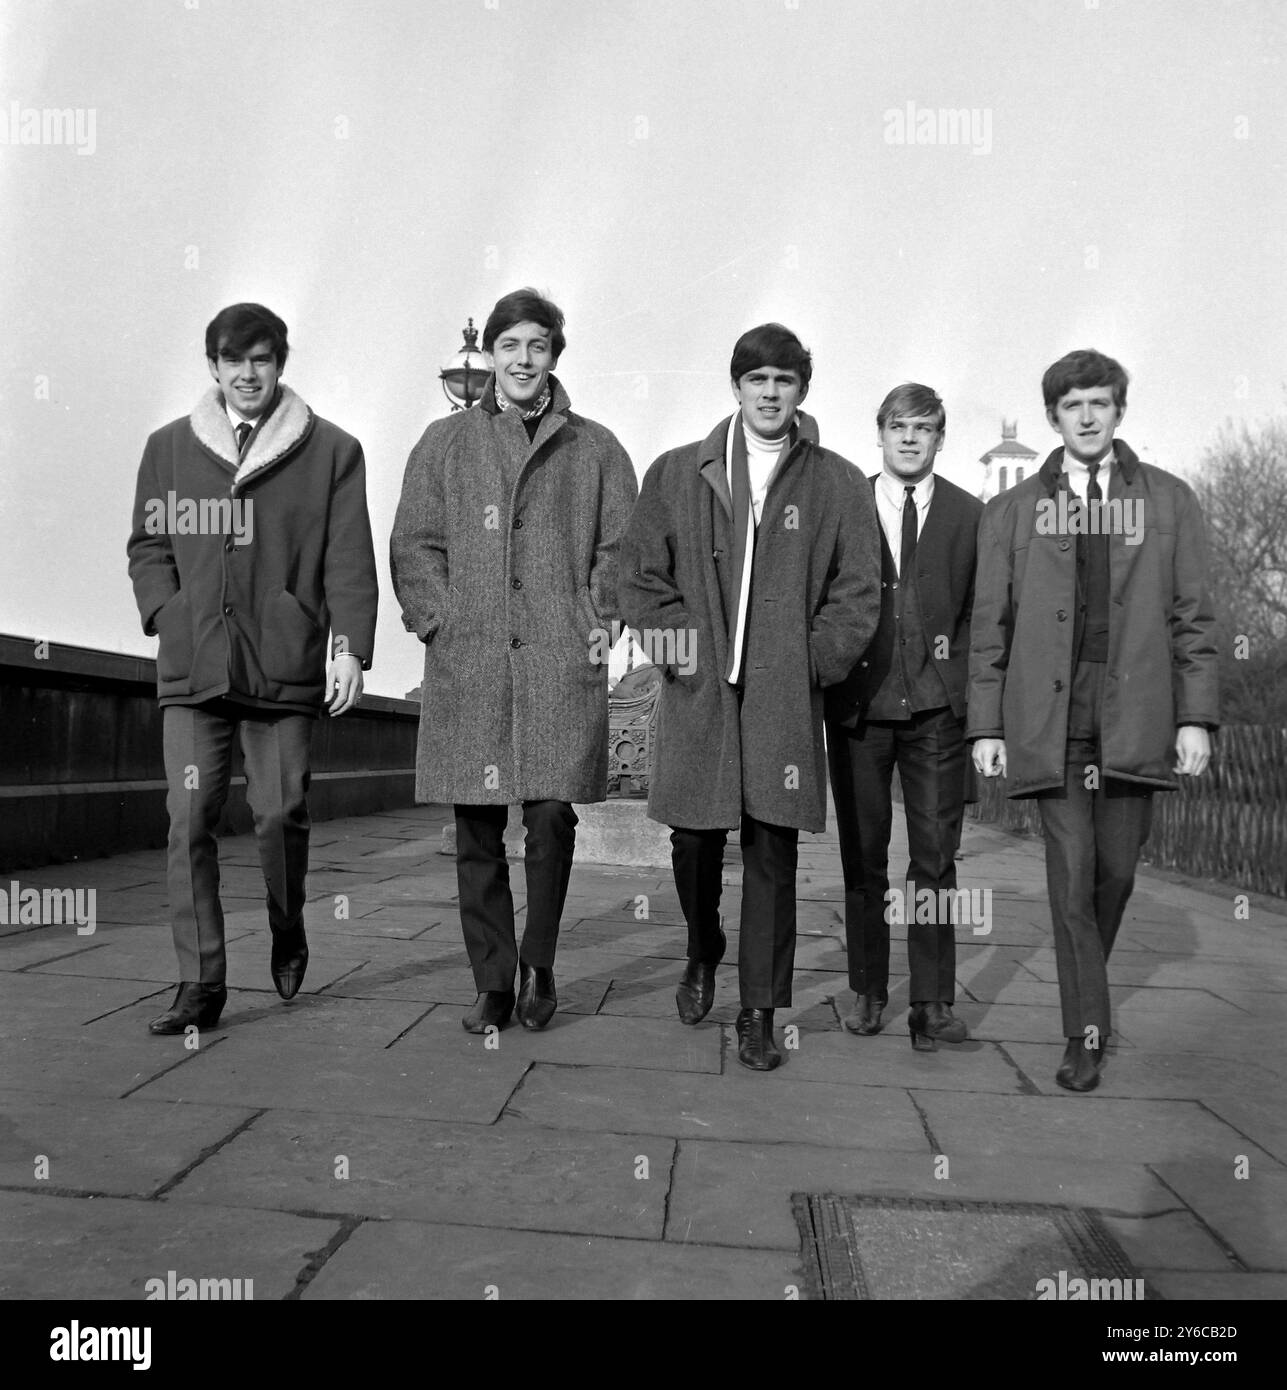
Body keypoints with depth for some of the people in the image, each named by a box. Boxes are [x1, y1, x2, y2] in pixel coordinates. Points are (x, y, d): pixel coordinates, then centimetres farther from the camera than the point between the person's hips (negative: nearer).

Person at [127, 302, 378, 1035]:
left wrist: (351, 647, -11)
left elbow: (349, 560, -1)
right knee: (191, 820, -4)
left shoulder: (331, 451, 5)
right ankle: (202, 982, 4)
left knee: (282, 814, 3)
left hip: (286, 667, -2)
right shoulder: (169, 448, 13)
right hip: (192, 669, 2)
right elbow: (147, 546, 15)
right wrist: (168, 615, -1)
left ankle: (288, 935, 31)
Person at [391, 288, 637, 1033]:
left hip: (563, 663, -1)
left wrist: (602, 623, -2)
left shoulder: (595, 448, 13)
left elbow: (622, 547, 10)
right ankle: (494, 985, 15)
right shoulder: (444, 443, 14)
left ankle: (539, 964, 16)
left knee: (553, 815, -7)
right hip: (467, 665, 1)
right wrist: (439, 623, -1)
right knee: (478, 830, 3)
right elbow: (414, 545, 10)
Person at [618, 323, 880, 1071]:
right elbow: (643, 577, 8)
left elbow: (857, 595, 5)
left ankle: (761, 1012, 13)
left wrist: (810, 665, -4)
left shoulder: (841, 485, 4)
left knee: (773, 856, 1)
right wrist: (676, 647, -2)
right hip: (698, 694, 1)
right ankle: (703, 955, 37)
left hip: (785, 700, -1)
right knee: (694, 842, 7)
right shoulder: (677, 475, 7)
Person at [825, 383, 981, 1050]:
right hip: (858, 704, 0)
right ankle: (868, 991, 20)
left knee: (935, 857, 0)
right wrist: (831, 682, -3)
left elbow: (983, 614, 7)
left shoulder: (969, 516, 8)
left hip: (937, 706, 0)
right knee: (862, 856, 7)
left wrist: (970, 691, -4)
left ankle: (932, 1001, 9)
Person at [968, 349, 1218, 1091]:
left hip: (1135, 718, 1)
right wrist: (986, 724, 2)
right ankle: (1087, 1034, 7)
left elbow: (1192, 616, 6)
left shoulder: (1169, 500, 9)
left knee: (1116, 870, 8)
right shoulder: (1012, 510, 9)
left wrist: (1196, 716, -1)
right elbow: (990, 626, 7)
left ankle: (1088, 981, 34)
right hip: (1052, 721, -1)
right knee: (1071, 874, -3)